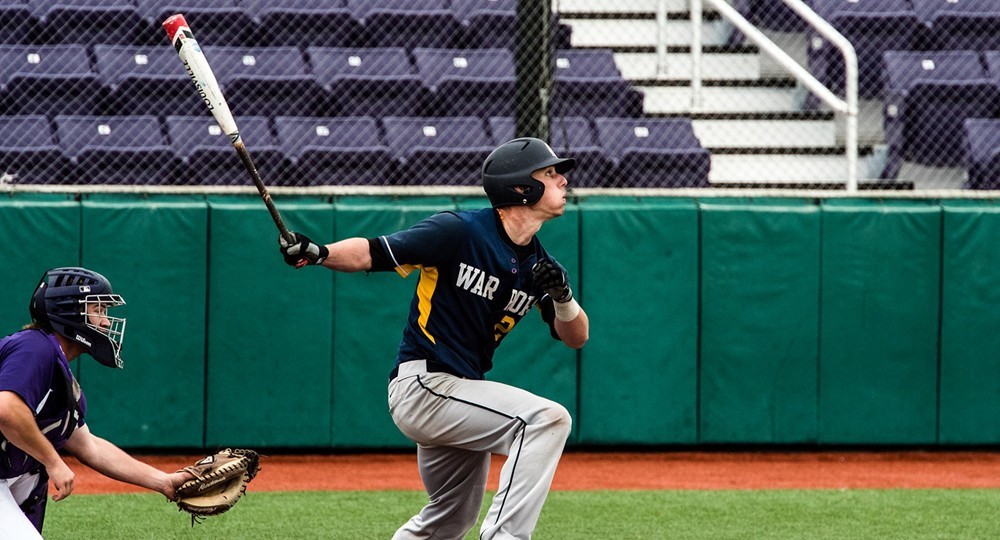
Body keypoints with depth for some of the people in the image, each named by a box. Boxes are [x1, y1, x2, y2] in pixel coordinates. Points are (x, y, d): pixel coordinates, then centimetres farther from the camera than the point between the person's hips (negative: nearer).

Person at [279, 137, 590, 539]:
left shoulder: (537, 264, 7)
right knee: (547, 419, -24)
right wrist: (318, 253, -34)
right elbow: (372, 253, -14)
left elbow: (576, 338, 9)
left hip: (461, 393, 9)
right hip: (424, 385, -9)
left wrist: (562, 298, -13)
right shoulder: (460, 232, -13)